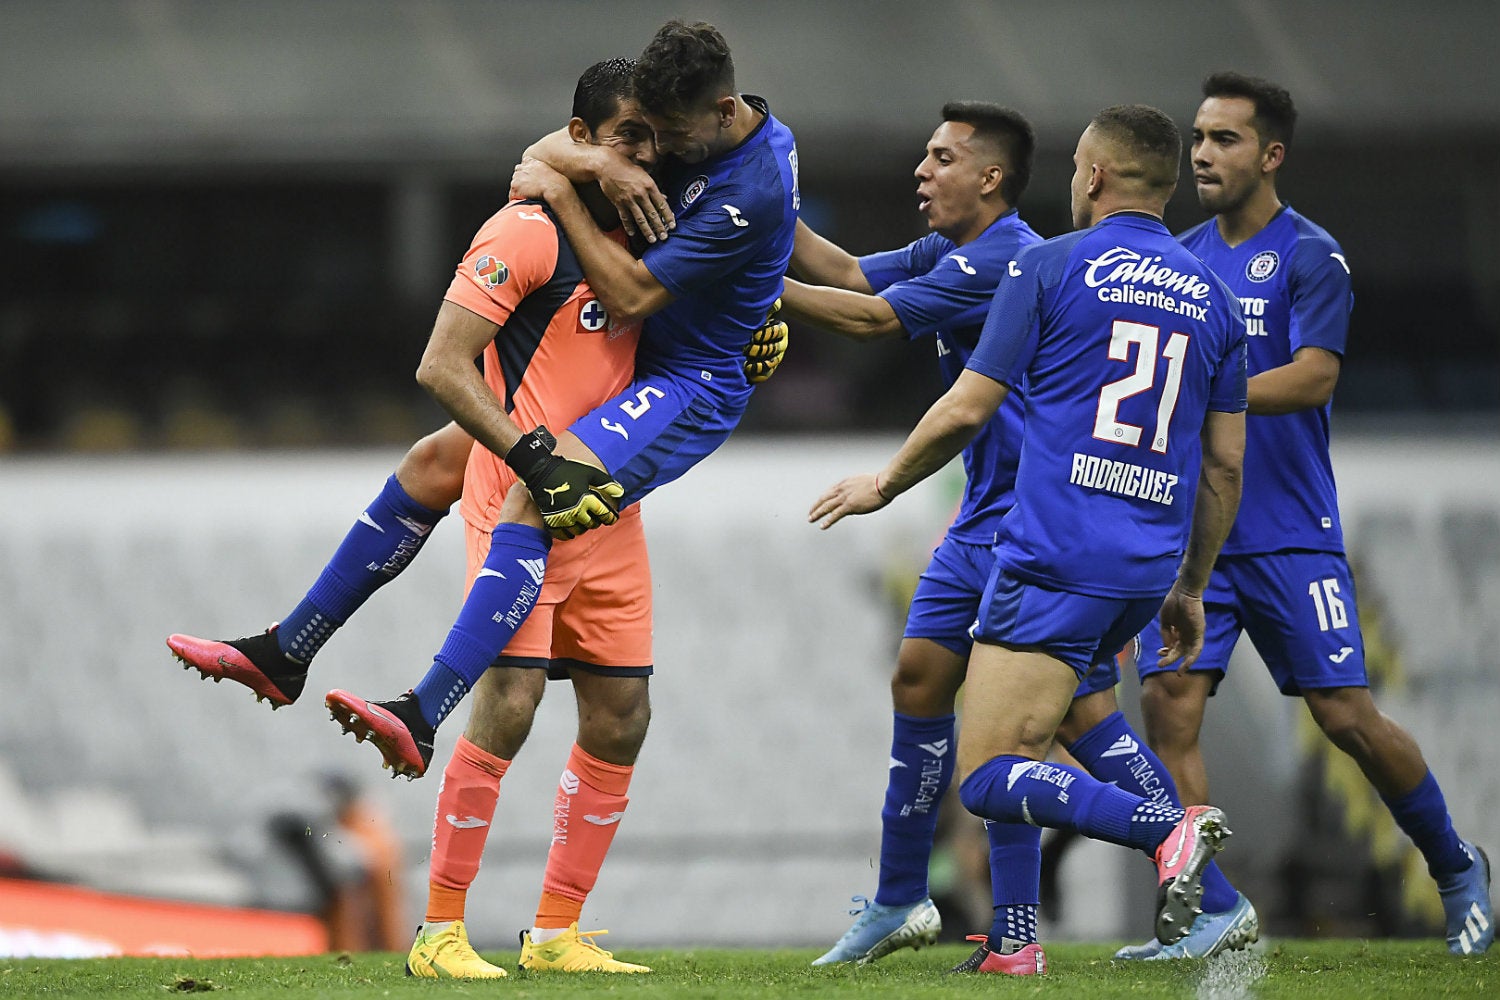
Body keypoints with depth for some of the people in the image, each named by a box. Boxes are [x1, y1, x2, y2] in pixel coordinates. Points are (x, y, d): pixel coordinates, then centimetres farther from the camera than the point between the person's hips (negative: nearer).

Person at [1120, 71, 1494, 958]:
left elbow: (1312, 379, -19)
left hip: (1290, 535, -5)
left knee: (1347, 715, -3)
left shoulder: (1310, 256, -7)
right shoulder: (1182, 257, 11)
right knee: (1169, 703, -10)